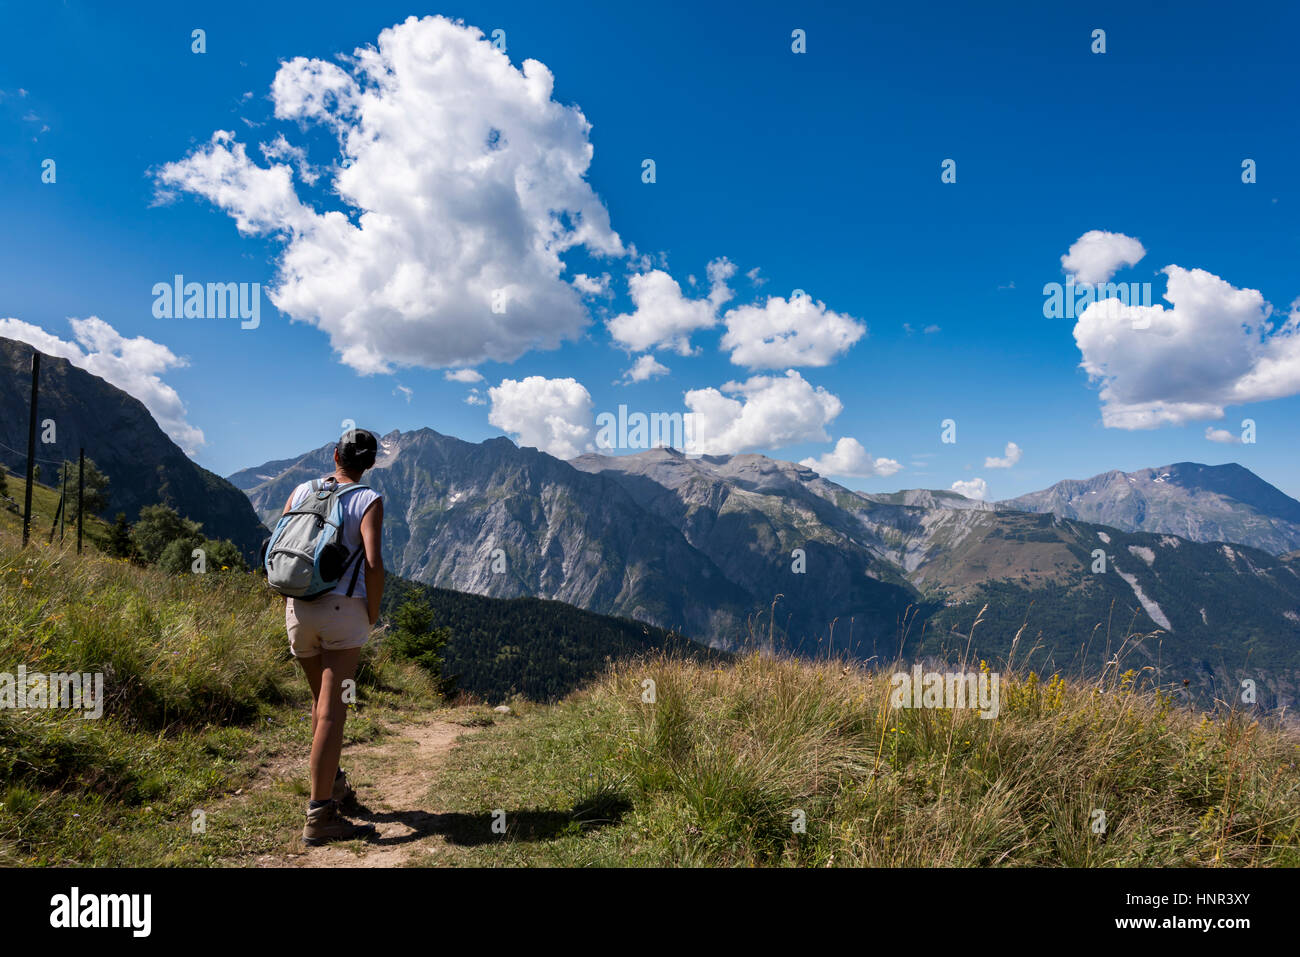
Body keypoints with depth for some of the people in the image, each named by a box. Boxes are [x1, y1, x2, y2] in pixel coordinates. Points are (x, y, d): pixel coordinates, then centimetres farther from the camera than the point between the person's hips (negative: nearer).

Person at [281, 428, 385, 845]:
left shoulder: (302, 491, 8)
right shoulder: (368, 501, -5)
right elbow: (373, 563, -16)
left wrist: (289, 600, 18)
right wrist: (372, 616, -3)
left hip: (299, 608, 5)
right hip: (344, 608, -5)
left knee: (322, 700, 22)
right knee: (332, 710, -5)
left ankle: (332, 783, 37)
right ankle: (319, 817, -5)